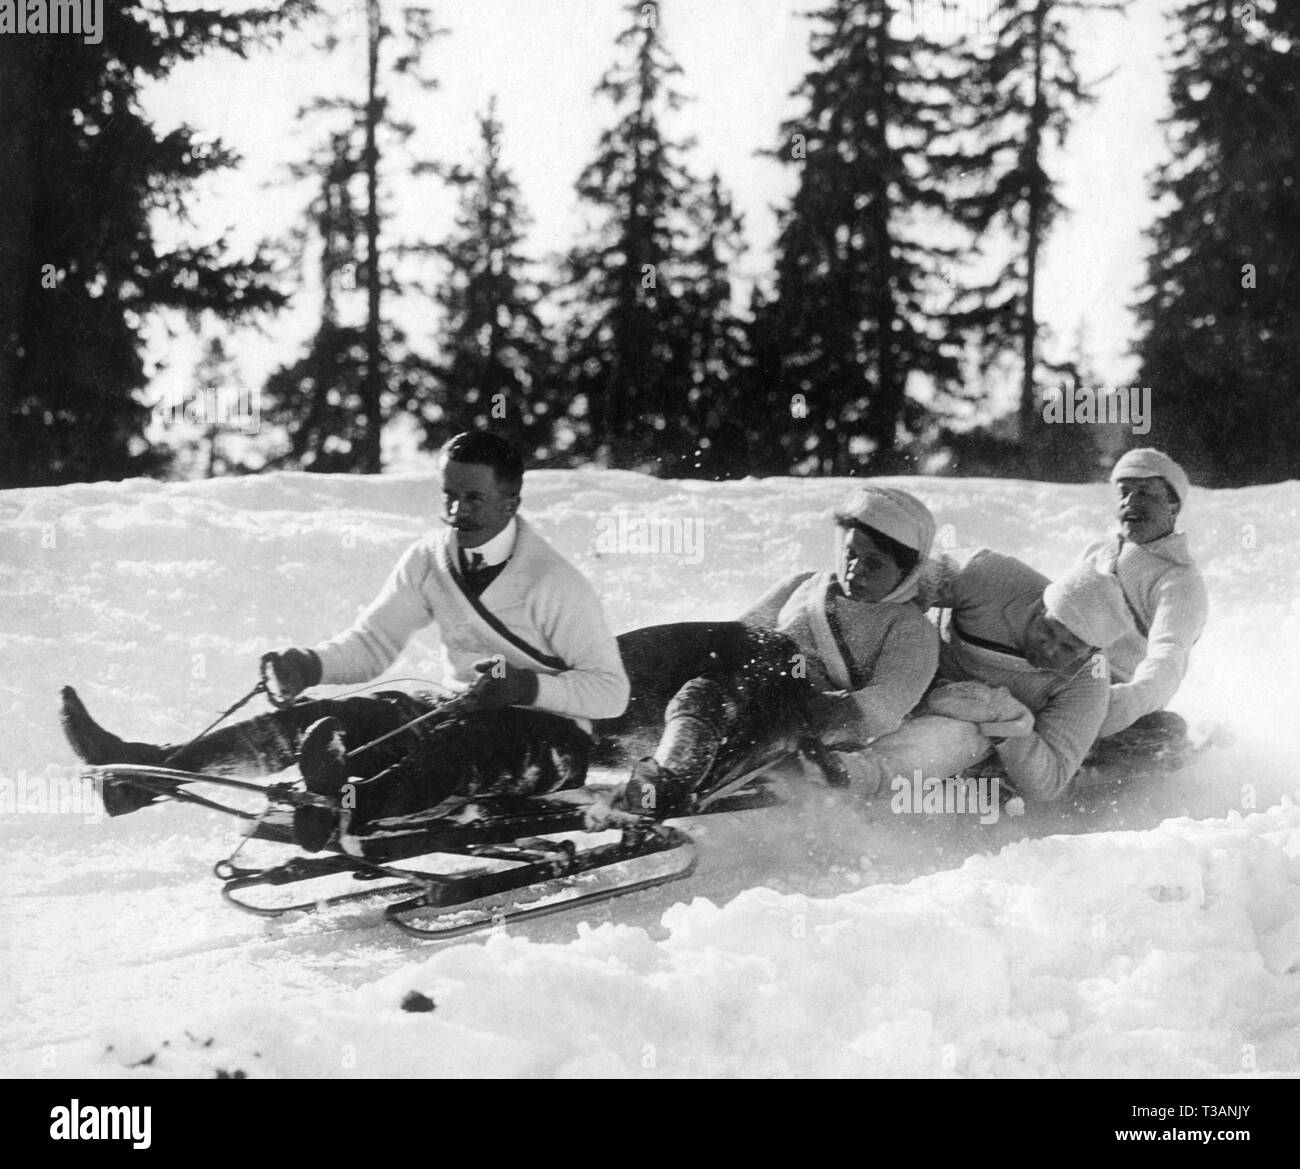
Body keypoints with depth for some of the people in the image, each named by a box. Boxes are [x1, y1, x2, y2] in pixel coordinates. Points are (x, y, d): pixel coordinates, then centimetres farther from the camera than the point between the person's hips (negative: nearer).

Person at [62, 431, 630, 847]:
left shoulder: (554, 582, -15)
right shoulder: (429, 560, 3)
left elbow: (611, 690, -14)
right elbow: (372, 642, 5)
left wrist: (525, 685, -30)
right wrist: (308, 665, -16)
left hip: (551, 738, -6)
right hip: (459, 715, 6)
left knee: (452, 746, -40)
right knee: (323, 719, -13)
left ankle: (349, 812, -73)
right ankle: (150, 770, -24)